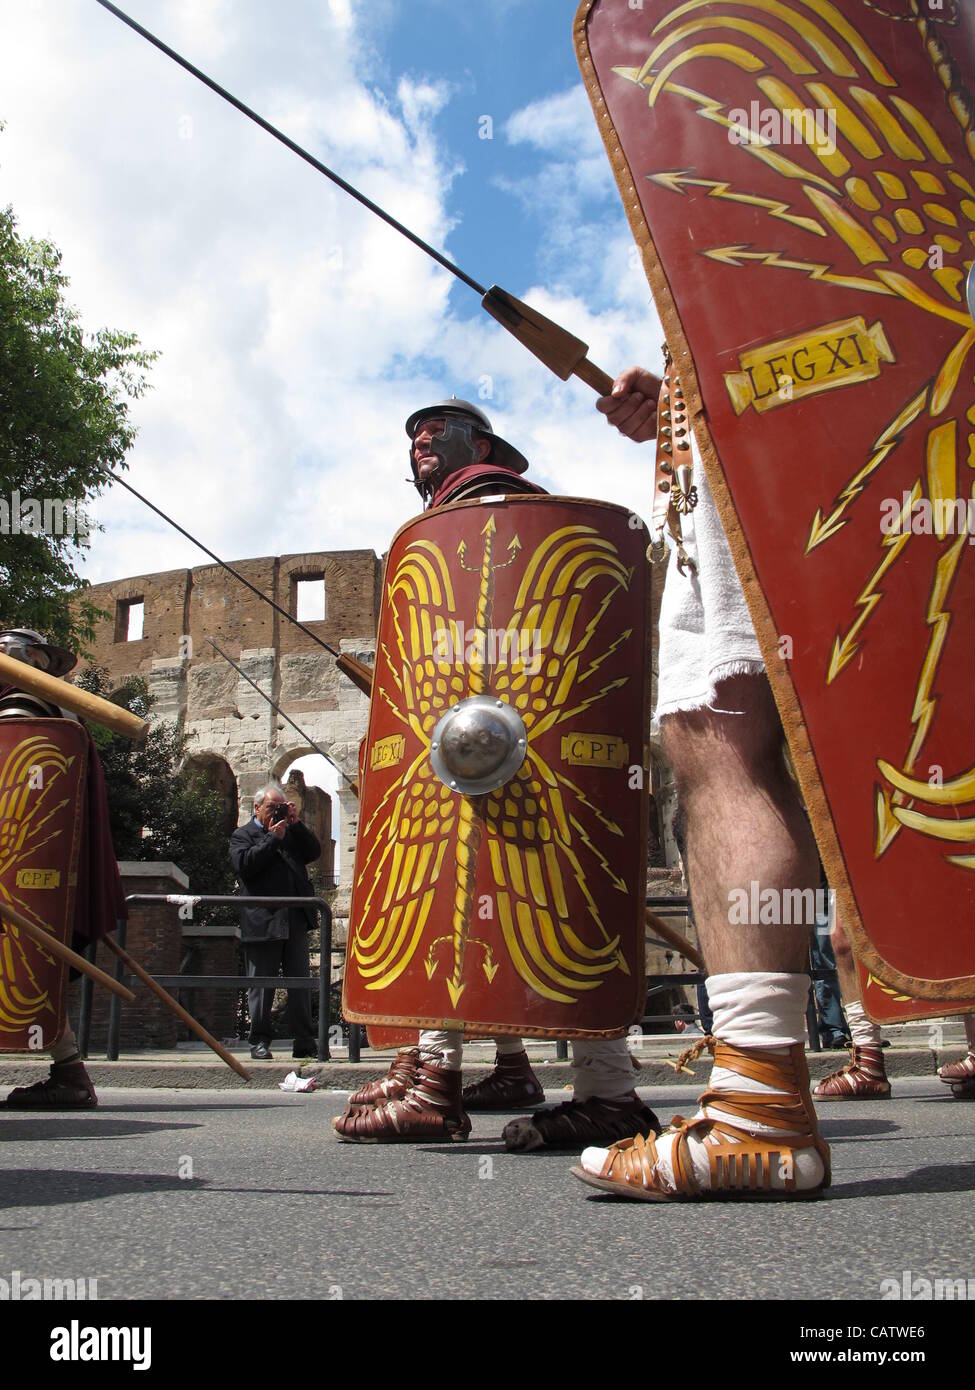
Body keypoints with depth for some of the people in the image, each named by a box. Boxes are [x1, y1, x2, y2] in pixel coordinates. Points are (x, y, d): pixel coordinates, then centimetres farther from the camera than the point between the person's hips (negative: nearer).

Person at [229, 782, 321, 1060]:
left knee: (300, 983, 5)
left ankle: (304, 1042, 10)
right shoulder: (243, 834, 5)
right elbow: (244, 864, -12)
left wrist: (295, 824, 1)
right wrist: (273, 838, -8)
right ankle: (260, 1042, 12)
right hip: (263, 922, -4)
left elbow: (314, 852, 8)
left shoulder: (292, 832, 19)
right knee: (261, 985, 3)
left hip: (295, 920, 4)